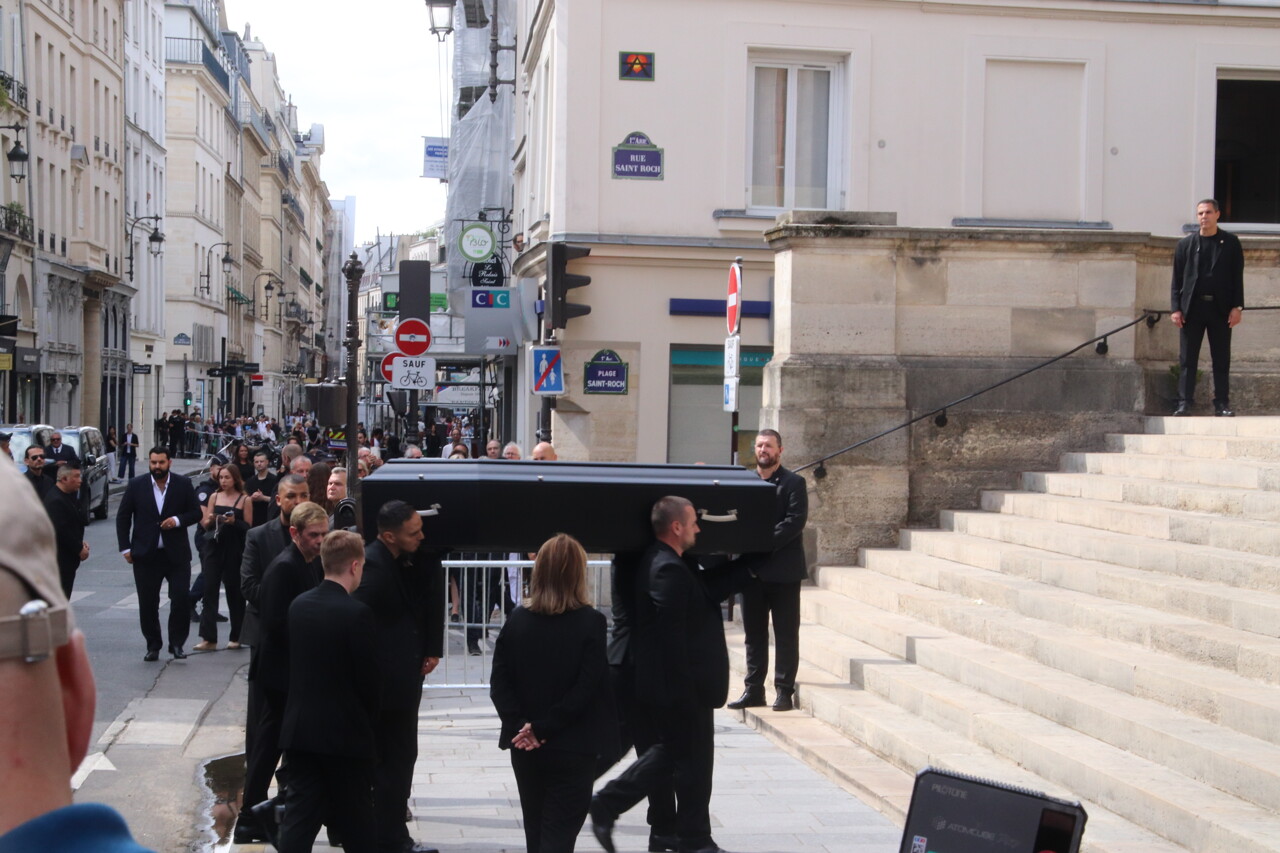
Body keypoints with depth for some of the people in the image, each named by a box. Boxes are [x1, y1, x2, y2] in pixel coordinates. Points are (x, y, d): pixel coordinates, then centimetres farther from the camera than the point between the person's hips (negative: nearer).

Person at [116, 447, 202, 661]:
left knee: (181, 599, -6)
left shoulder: (183, 485, 1)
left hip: (176, 553, 0)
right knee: (147, 603, 6)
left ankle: (177, 643, 9)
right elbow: (123, 517, 5)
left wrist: (178, 520, -14)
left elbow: (196, 512, 6)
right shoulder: (136, 485, 2)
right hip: (146, 555, 1)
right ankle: (153, 646, 18)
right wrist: (125, 548, -1)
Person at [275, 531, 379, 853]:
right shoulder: (357, 613, -16)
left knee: (300, 815, 6)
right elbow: (367, 676, -11)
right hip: (345, 731, -5)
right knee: (356, 822, 10)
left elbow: (295, 662, 10)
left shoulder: (298, 605, 3)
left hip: (299, 728, 5)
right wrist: (369, 720, 7)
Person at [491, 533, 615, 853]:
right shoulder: (591, 622, -10)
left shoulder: (517, 619, 0)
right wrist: (543, 728, -13)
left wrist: (520, 725, -7)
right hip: (572, 747, -4)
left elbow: (499, 682, -4)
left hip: (525, 748, 4)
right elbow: (585, 690, -16)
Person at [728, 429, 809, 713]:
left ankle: (784, 690, 5)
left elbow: (796, 520, -12)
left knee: (785, 633, 1)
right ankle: (754, 689, 15)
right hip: (751, 569, 5)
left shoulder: (793, 483, -1)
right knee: (754, 633, 10)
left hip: (783, 569, -5)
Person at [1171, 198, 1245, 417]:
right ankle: (1184, 403, 3)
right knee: (1187, 360, 1)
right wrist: (1176, 308, -3)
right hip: (1191, 308, 1)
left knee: (1221, 360, 3)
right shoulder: (1185, 244, 8)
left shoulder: (1230, 243, 6)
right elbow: (1177, 279, 6)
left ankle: (1222, 404, 7)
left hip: (1221, 309, 0)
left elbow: (1237, 276, 4)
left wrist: (1237, 307, -4)